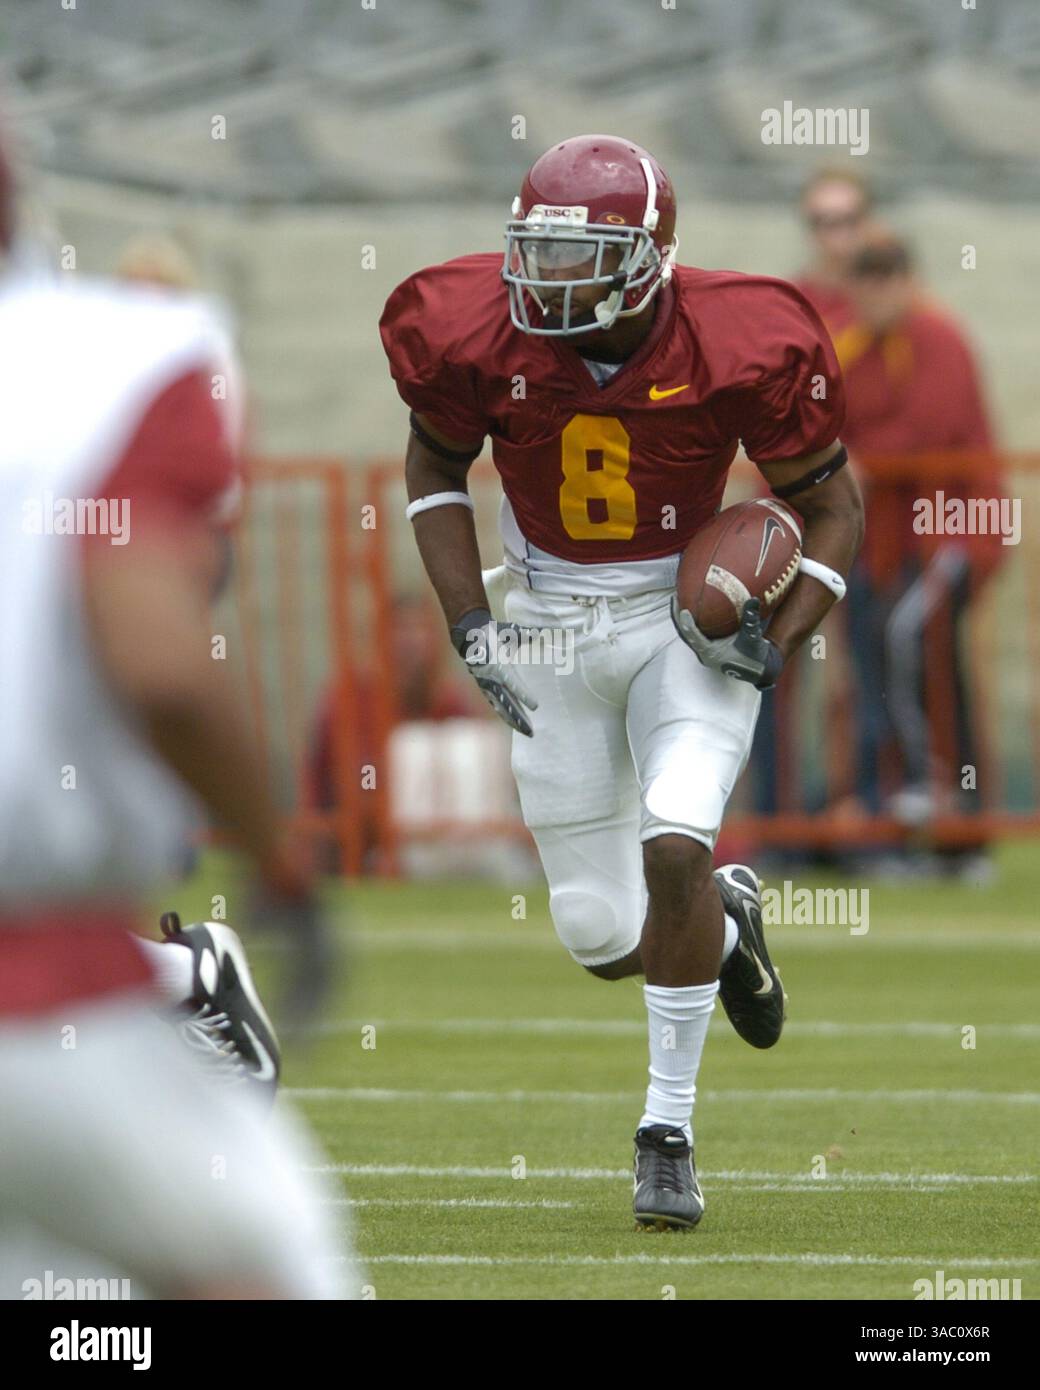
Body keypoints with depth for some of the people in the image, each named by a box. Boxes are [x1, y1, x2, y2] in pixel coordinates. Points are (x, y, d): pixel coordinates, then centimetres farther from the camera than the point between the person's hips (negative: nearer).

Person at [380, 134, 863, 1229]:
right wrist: (468, 625, -4)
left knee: (674, 849, -24)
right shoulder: (480, 338, -16)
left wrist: (776, 645, -20)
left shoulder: (738, 349, -20)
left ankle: (667, 1132, -8)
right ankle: (728, 919, 40)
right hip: (549, 631, 2)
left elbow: (831, 507, -7)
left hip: (691, 617, -2)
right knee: (601, 937, 2)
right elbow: (435, 465, 5)